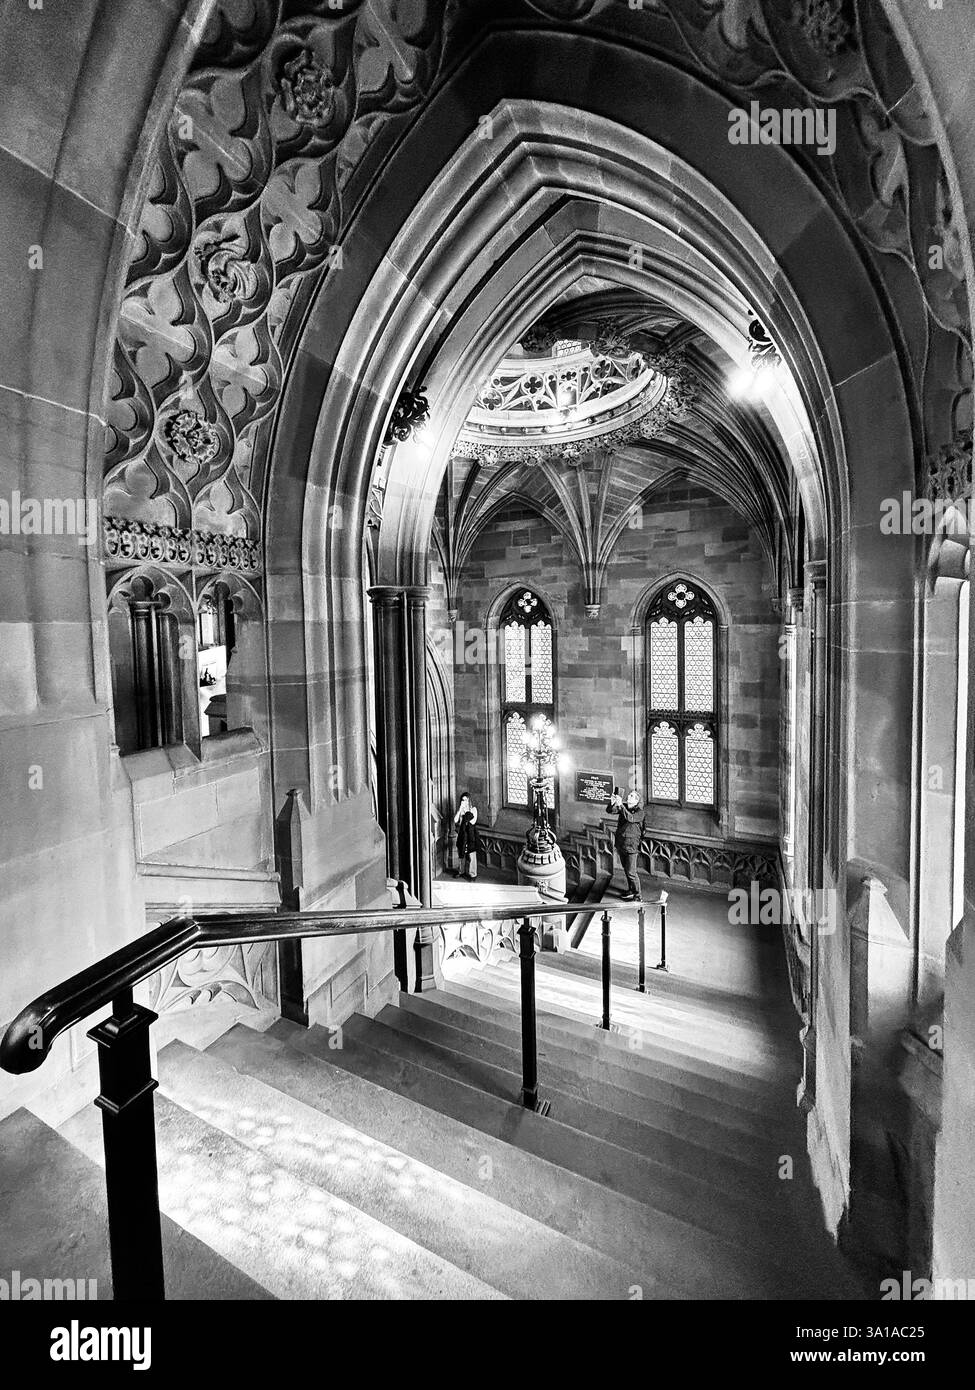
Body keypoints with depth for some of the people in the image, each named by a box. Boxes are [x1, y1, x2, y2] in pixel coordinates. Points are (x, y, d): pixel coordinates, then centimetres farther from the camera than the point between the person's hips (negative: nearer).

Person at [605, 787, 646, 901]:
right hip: (621, 844, 6)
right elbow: (609, 811, -7)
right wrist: (612, 803, -27)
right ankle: (631, 889, 37)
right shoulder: (623, 807, 3)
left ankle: (638, 894, 13)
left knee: (631, 872, -2)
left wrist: (621, 805, -39)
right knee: (626, 869, 20)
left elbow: (630, 818, -33)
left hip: (631, 845, -6)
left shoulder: (639, 811, -14)